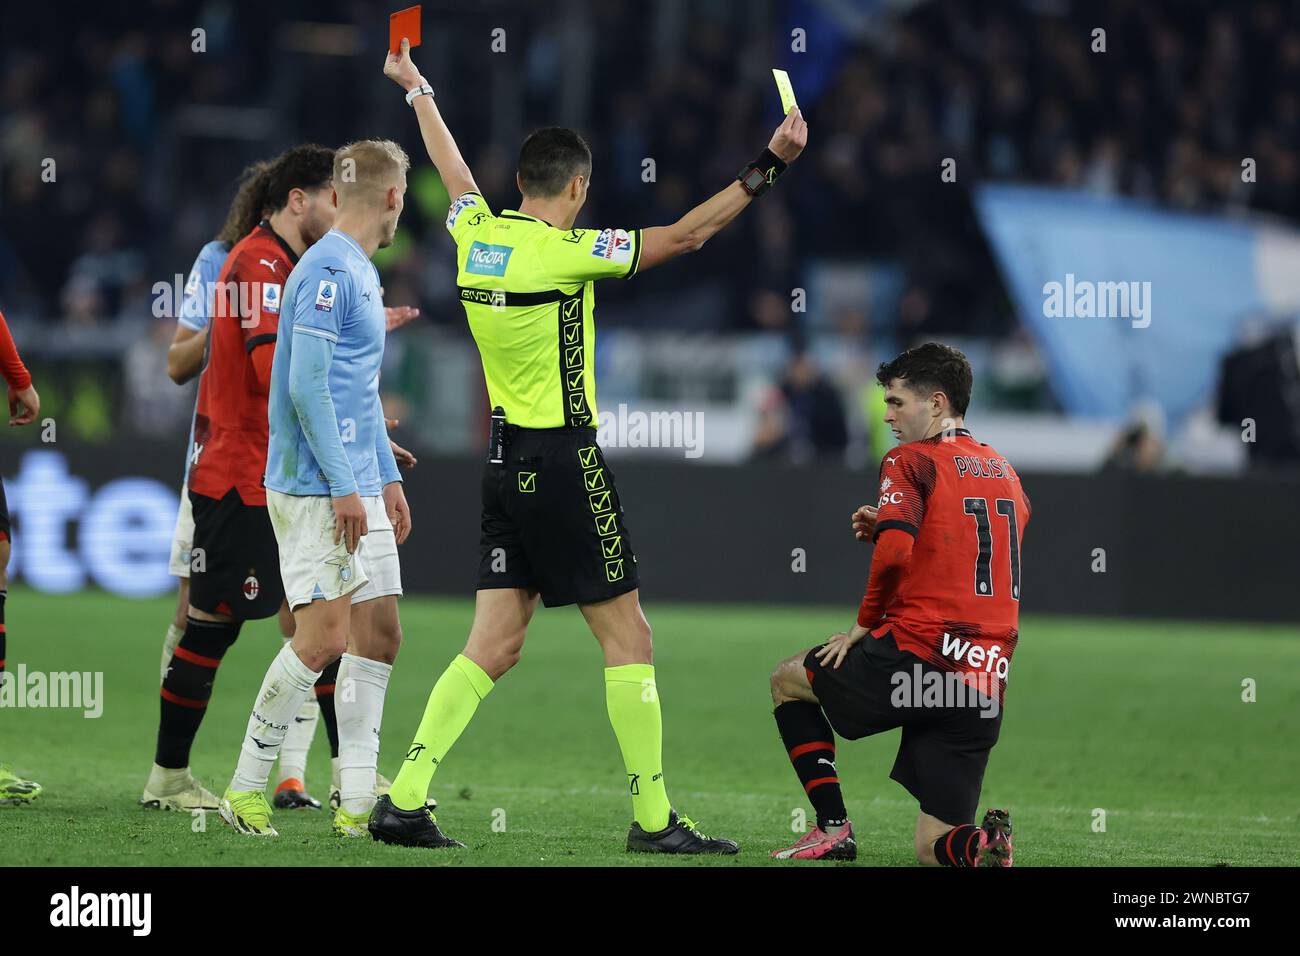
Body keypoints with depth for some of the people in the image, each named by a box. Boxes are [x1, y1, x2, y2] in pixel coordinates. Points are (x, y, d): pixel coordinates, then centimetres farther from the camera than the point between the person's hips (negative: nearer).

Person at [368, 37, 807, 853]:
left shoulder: (476, 232, 4)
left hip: (506, 462, 7)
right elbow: (683, 236, -16)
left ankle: (405, 800, 2)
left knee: (494, 645, 8)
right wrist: (769, 166, -14)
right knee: (627, 638, 1)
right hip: (563, 464, -7)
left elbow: (453, 168, 25)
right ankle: (654, 819, 2)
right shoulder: (564, 252, -15)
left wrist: (418, 90, 43)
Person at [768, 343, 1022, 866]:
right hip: (985, 686, 6)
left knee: (788, 680, 25)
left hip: (915, 654, -6)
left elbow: (894, 552, -19)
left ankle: (833, 828, 12)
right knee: (933, 849, 11)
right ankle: (982, 845, -25)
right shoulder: (1006, 474, 20)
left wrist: (866, 622, -3)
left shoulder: (912, 460, -3)